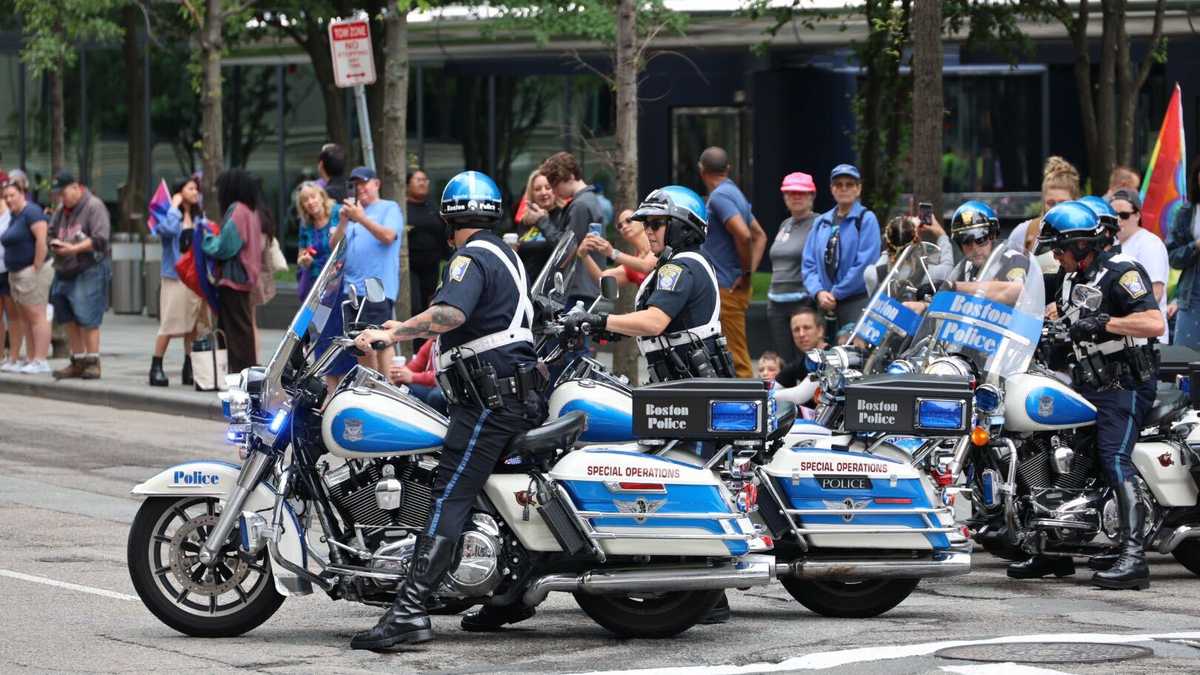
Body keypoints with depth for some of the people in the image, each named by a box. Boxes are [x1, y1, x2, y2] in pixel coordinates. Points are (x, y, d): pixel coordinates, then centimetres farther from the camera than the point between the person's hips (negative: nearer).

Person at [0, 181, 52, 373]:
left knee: (36, 316, -11)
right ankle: (31, 361, 10)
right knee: (26, 319, 8)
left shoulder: (31, 212, -13)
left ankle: (41, 362, -13)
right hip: (17, 274, 10)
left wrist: (36, 269, -20)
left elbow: (42, 240, -22)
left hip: (33, 271, -10)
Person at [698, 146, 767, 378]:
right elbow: (760, 236, 23)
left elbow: (743, 235, -27)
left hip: (727, 289, -10)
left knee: (736, 358, -9)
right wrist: (750, 269, 11)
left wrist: (746, 271, -15)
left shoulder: (719, 196, -14)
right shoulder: (733, 193, 16)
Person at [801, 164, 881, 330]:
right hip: (825, 304, 5)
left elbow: (864, 264, -10)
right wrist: (819, 292, -5)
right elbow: (809, 263, 13)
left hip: (857, 301, -5)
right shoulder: (821, 223, 16)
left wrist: (836, 293, -9)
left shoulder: (866, 219, -1)